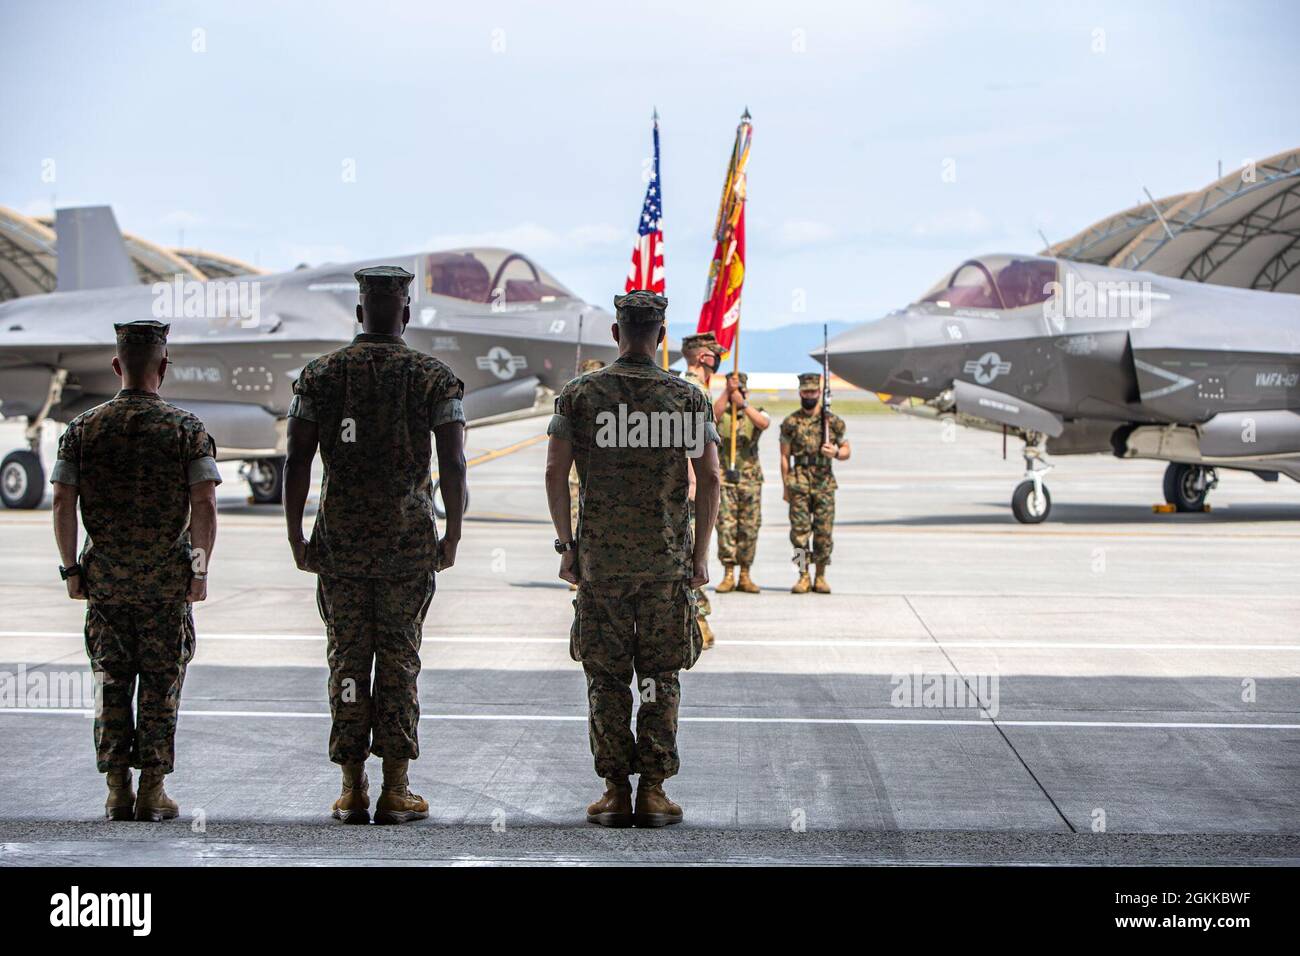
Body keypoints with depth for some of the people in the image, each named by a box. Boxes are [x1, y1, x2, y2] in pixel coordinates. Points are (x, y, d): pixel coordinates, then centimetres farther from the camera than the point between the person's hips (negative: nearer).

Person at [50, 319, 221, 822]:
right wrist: (201, 568, -4)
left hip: (104, 574, 2)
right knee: (161, 682, 5)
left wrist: (71, 568, 5)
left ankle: (117, 791, 9)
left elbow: (62, 503, -2)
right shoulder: (186, 428, -4)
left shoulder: (83, 428, 2)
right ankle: (152, 793, 5)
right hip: (167, 577, -2)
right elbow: (204, 504, -11)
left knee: (111, 682, 9)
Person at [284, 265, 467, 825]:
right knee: (399, 661, 4)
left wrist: (296, 537, 4)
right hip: (409, 539, -1)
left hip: (339, 540, 1)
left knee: (347, 659, 7)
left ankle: (352, 791, 8)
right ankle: (395, 791, 4)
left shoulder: (320, 374, 3)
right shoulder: (435, 377, -1)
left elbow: (297, 460, -1)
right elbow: (453, 463, -7)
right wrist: (453, 533, 3)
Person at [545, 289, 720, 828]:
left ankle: (615, 793, 5)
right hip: (667, 560, 0)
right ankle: (653, 791, 4)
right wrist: (700, 555, 3)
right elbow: (709, 480, -4)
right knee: (661, 678, 6)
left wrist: (566, 546, 6)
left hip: (599, 559, 0)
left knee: (606, 678, 7)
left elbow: (555, 473, -3)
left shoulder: (578, 396, 1)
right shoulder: (690, 399, 0)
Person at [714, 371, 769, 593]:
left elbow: (764, 423, -17)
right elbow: (712, 415, -20)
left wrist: (743, 403, -28)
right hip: (724, 478, -1)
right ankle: (728, 575, -1)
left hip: (750, 479, 1)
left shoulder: (756, 414, 7)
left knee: (749, 528, 2)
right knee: (726, 525, -6)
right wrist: (727, 391, -30)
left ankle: (745, 576, 9)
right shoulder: (721, 414, 6)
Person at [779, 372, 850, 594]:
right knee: (800, 531, -4)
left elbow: (847, 451, 14)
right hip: (799, 482, -1)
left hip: (824, 482, 1)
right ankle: (803, 577, 4)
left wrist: (835, 453, -9)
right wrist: (786, 487, 1)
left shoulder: (833, 421, 6)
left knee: (824, 532, 0)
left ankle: (820, 577, 11)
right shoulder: (791, 422, 3)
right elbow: (785, 456, 5)